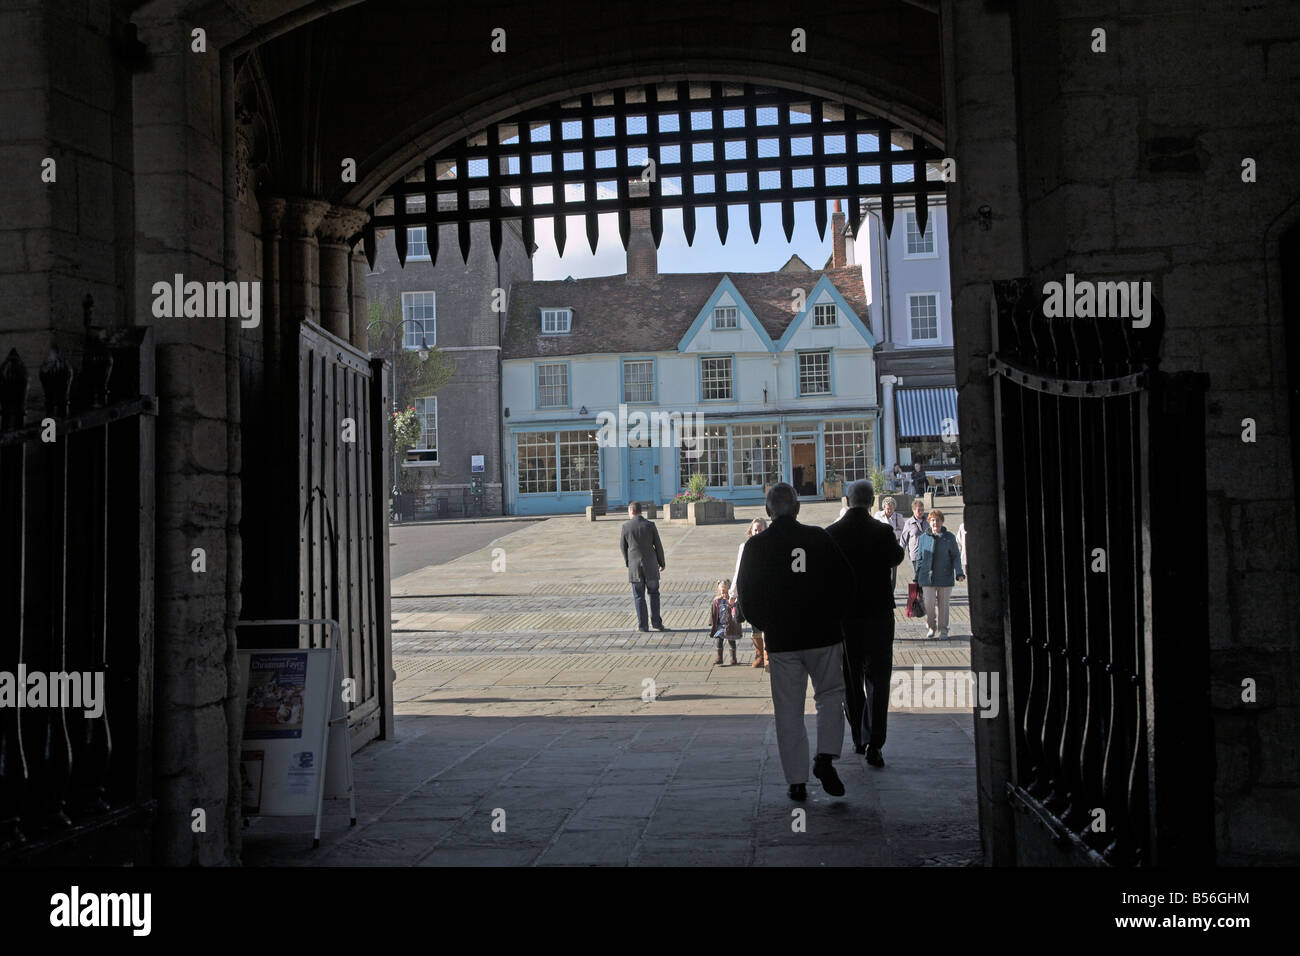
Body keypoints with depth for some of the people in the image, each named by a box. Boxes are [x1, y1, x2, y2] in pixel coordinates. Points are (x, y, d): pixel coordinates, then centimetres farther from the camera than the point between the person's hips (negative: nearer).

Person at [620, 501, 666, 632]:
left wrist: (627, 561, 19)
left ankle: (642, 625, 7)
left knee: (639, 596, 7)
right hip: (650, 565, 0)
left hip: (634, 566, 0)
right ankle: (656, 621, 10)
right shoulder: (650, 525, -5)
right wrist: (662, 562, 12)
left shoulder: (626, 526, -5)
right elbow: (658, 545, -1)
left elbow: (623, 546, 3)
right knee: (653, 593, 14)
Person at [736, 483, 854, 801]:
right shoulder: (819, 538, -3)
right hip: (823, 635, 0)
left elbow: (745, 595, 2)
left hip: (780, 640, 0)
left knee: (788, 711, 7)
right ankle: (825, 758, -2)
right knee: (830, 695, 17)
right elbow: (846, 581, 1)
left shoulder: (756, 545, -2)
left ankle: (797, 781, 9)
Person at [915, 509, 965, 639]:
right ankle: (931, 627, 18)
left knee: (943, 605, 5)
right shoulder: (924, 537, 7)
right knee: (929, 604, -6)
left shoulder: (949, 537, 2)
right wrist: (917, 578, 12)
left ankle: (943, 630, 19)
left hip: (945, 578, -1)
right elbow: (920, 559, 13)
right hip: (927, 578, 1)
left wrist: (959, 573, -10)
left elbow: (956, 556, 3)